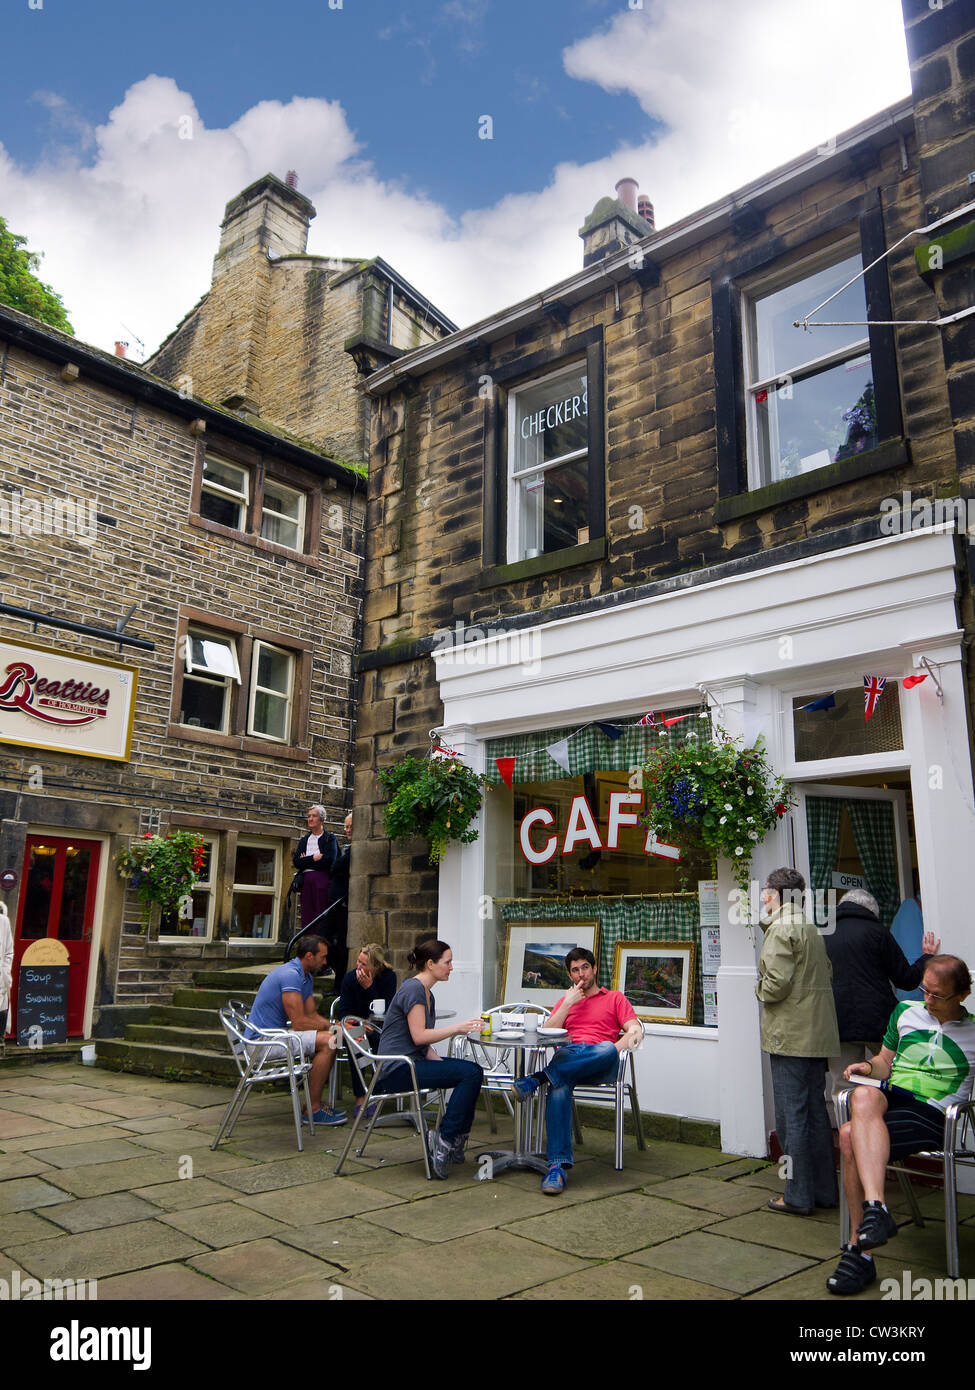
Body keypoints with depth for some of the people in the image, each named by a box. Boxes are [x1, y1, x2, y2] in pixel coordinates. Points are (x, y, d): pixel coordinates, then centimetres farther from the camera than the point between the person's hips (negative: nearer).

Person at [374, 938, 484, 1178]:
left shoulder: (427, 993, 17)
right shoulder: (413, 989, -13)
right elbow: (418, 1036, -20)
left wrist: (438, 1061, 2)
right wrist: (458, 1028, -17)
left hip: (415, 1061, 10)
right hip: (398, 1070, -10)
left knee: (474, 1071, -1)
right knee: (470, 1073, -19)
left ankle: (455, 1141, 3)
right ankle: (444, 1141, -12)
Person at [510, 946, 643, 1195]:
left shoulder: (615, 998, 23)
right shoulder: (566, 1000, 31)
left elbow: (636, 1031, 8)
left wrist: (615, 1049, -11)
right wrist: (568, 1003, 8)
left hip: (599, 1066, -1)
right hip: (568, 1055, 2)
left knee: (606, 1049, -41)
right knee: (559, 1086, -37)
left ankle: (537, 1078, -41)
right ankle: (557, 1165, -43)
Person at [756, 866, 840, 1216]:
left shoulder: (781, 929, -13)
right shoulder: (810, 928, 14)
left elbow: (777, 982, -21)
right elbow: (826, 976, 19)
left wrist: (760, 989, -1)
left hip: (790, 1035, -9)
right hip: (817, 1034, 9)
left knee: (791, 1116, -1)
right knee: (815, 1111, 16)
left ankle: (798, 1196, 5)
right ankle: (825, 1190, 23)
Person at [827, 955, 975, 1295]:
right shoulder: (906, 1011, 19)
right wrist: (869, 1067, 5)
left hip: (930, 1113, -4)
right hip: (889, 1097, 4)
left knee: (851, 1136, -31)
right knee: (864, 1095, -37)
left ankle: (859, 1251, -25)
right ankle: (876, 1208, -43)